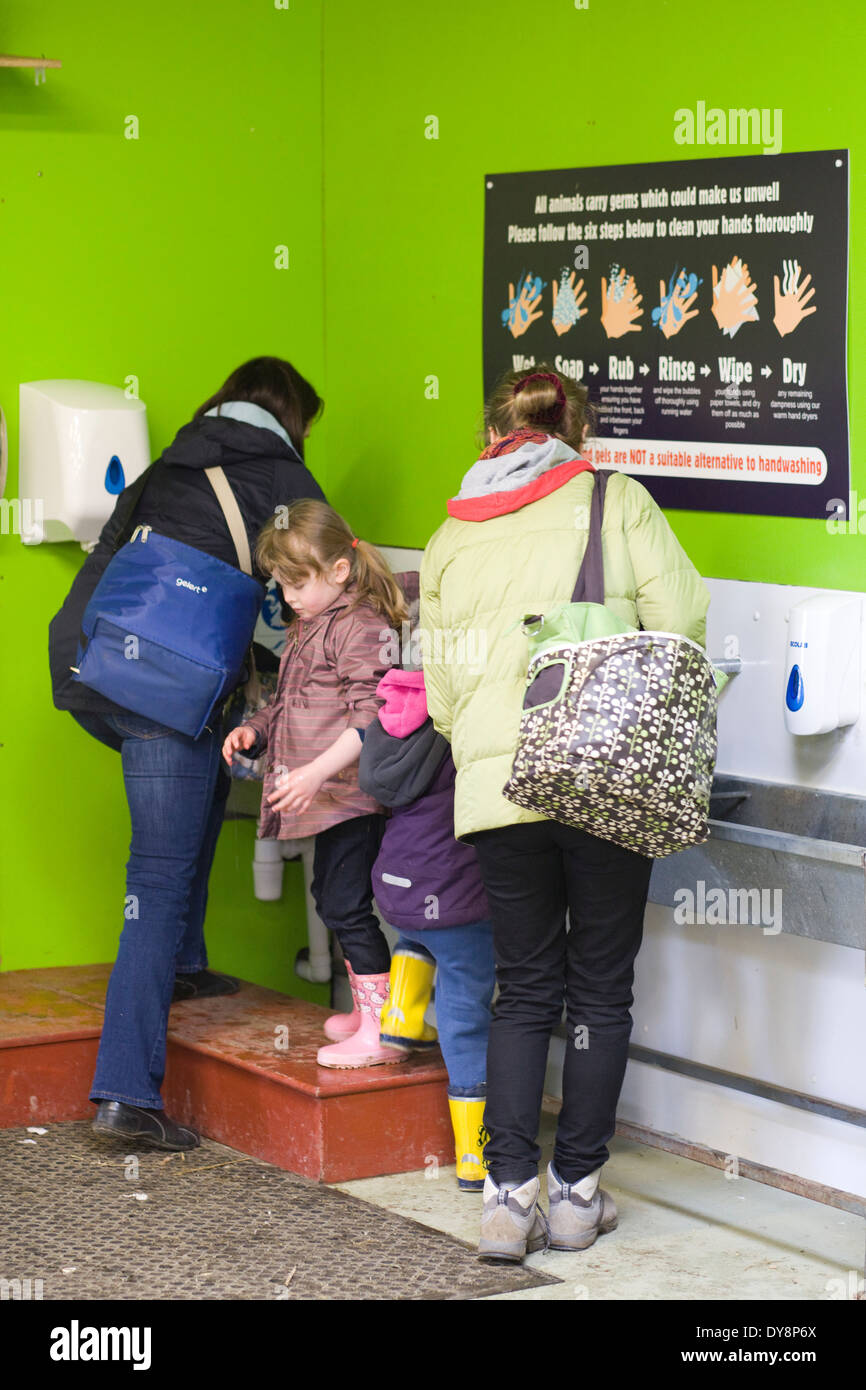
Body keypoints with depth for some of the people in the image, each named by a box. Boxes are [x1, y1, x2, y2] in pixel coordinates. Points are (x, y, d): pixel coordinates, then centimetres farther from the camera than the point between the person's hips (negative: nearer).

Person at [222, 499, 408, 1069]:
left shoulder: (360, 626, -15)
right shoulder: (308, 628, 16)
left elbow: (371, 719, -22)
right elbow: (291, 704, 27)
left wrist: (315, 773, -28)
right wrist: (255, 730, 9)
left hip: (351, 794, -10)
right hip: (329, 801, 10)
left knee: (346, 904, -9)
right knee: (331, 898, 18)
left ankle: (381, 1032, -3)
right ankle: (369, 1009, 31)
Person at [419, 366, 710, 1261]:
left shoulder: (451, 539, 14)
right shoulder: (617, 502, 5)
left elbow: (440, 688, 13)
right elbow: (679, 619, -5)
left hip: (496, 784, 3)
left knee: (523, 991, 13)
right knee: (600, 990, 9)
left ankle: (509, 1194, 4)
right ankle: (576, 1192, 13)